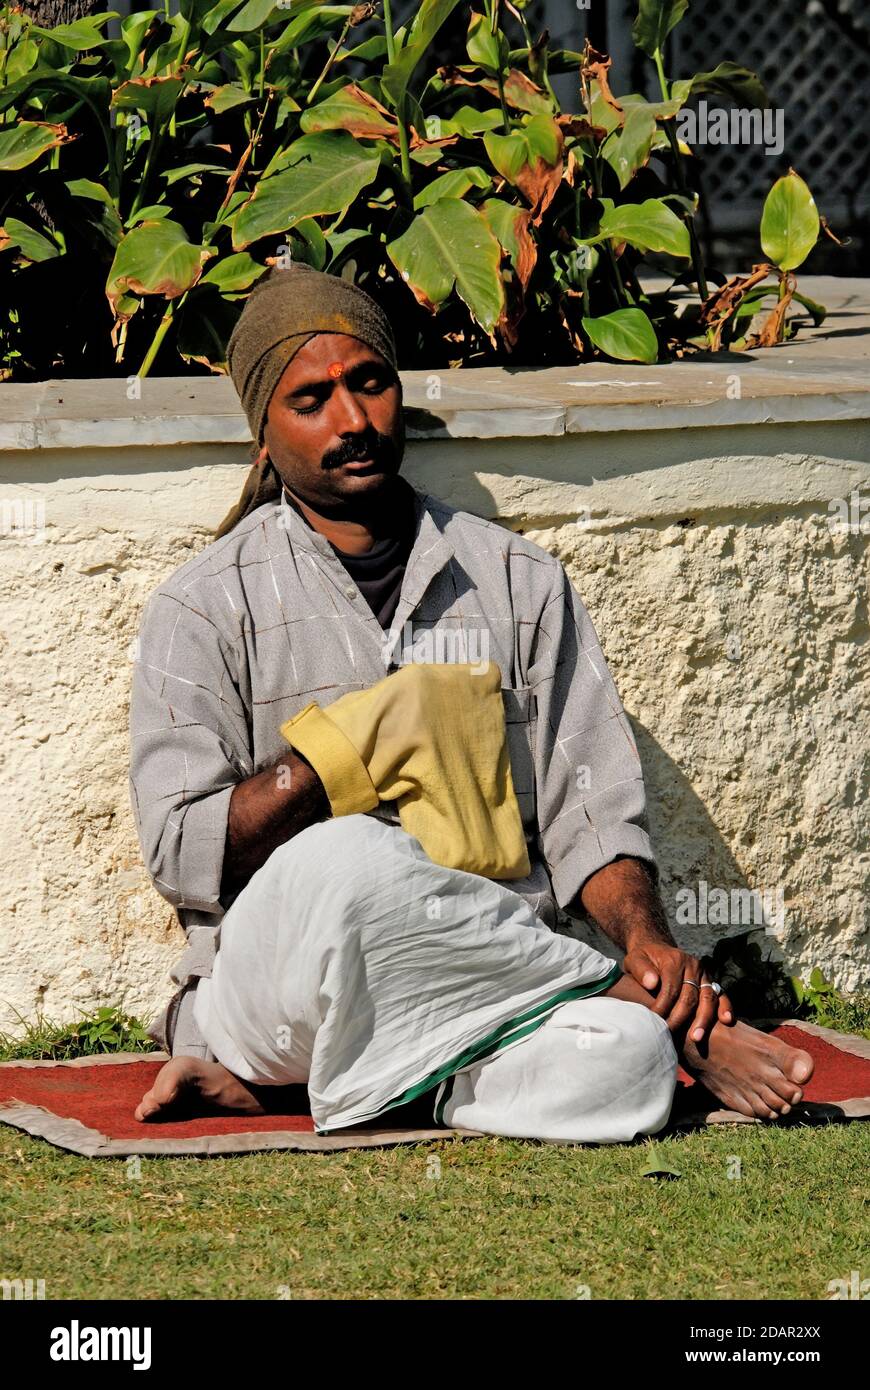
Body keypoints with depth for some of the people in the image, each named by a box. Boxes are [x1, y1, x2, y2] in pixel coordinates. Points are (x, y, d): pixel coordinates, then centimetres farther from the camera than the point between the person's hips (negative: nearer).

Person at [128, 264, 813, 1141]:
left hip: (491, 974, 2)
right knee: (347, 862, -40)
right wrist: (354, 741, -11)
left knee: (620, 1059, -34)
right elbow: (183, 853, -4)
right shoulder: (204, 609, 7)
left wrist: (646, 937, -10)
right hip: (276, 989, -2)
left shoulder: (519, 582, 16)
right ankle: (669, 1016, -19)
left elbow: (589, 808, 11)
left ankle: (262, 1082, -18)